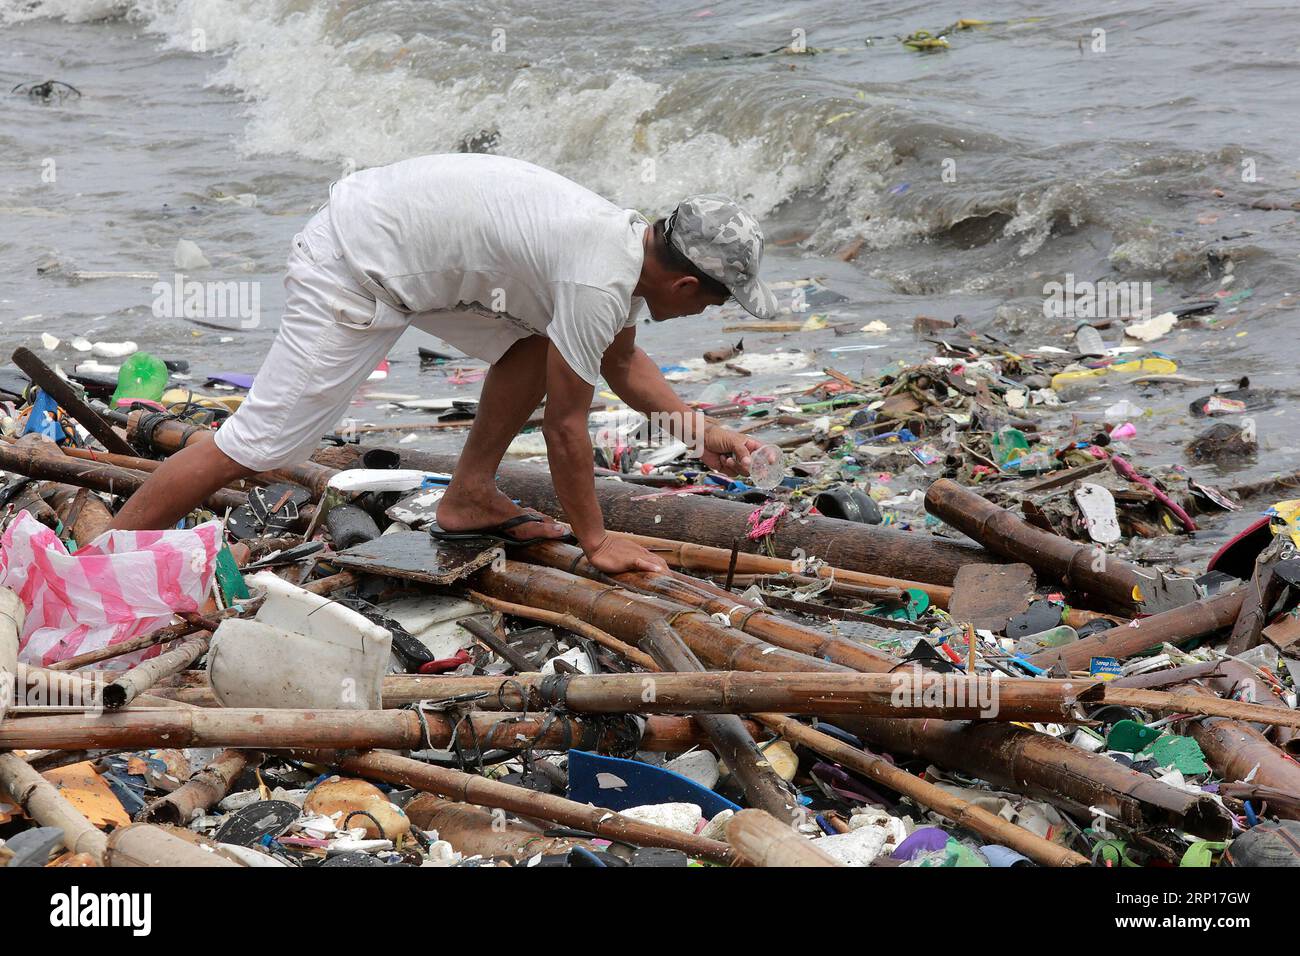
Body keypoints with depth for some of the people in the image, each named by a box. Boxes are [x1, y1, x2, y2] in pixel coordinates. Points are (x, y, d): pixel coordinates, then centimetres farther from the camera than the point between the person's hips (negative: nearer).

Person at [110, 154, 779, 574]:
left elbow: (624, 364, 27)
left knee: (539, 340, 11)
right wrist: (594, 543, -2)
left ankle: (468, 498, 16)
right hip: (352, 272, -10)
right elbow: (565, 425, -13)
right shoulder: (599, 281, -21)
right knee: (257, 445, -11)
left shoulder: (629, 241, 7)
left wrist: (699, 432, 22)